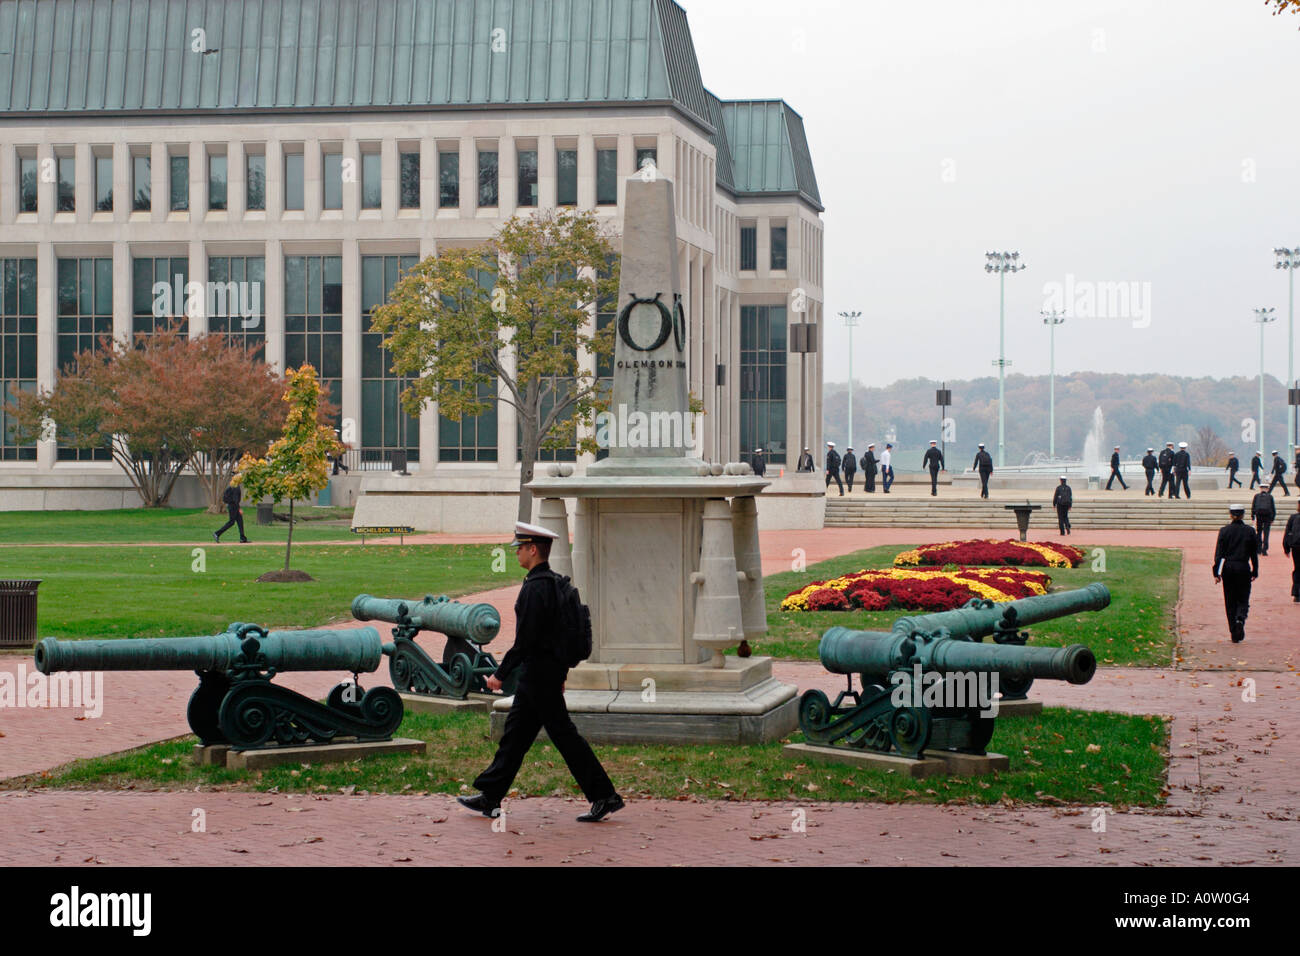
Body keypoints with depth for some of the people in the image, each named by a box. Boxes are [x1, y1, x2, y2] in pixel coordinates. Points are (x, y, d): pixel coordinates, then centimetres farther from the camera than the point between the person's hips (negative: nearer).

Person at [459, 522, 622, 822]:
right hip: (550, 671, 10)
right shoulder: (554, 582, 12)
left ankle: (605, 796, -2)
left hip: (537, 674, -10)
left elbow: (526, 638, -23)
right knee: (515, 732, 13)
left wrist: (501, 674, -18)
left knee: (563, 734, -5)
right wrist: (560, 674, 24)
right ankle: (490, 797, 18)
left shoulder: (536, 587, -19)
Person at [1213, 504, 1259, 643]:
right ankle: (1240, 619, -24)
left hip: (1228, 569, 0)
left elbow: (1219, 553, -4)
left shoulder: (1224, 531, -4)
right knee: (1243, 599, 8)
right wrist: (1255, 572, 12)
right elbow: (1254, 554, 3)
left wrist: (1217, 573, 0)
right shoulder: (1249, 532, -2)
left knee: (1230, 602, 9)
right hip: (1243, 569, 0)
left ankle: (1234, 634, 9)